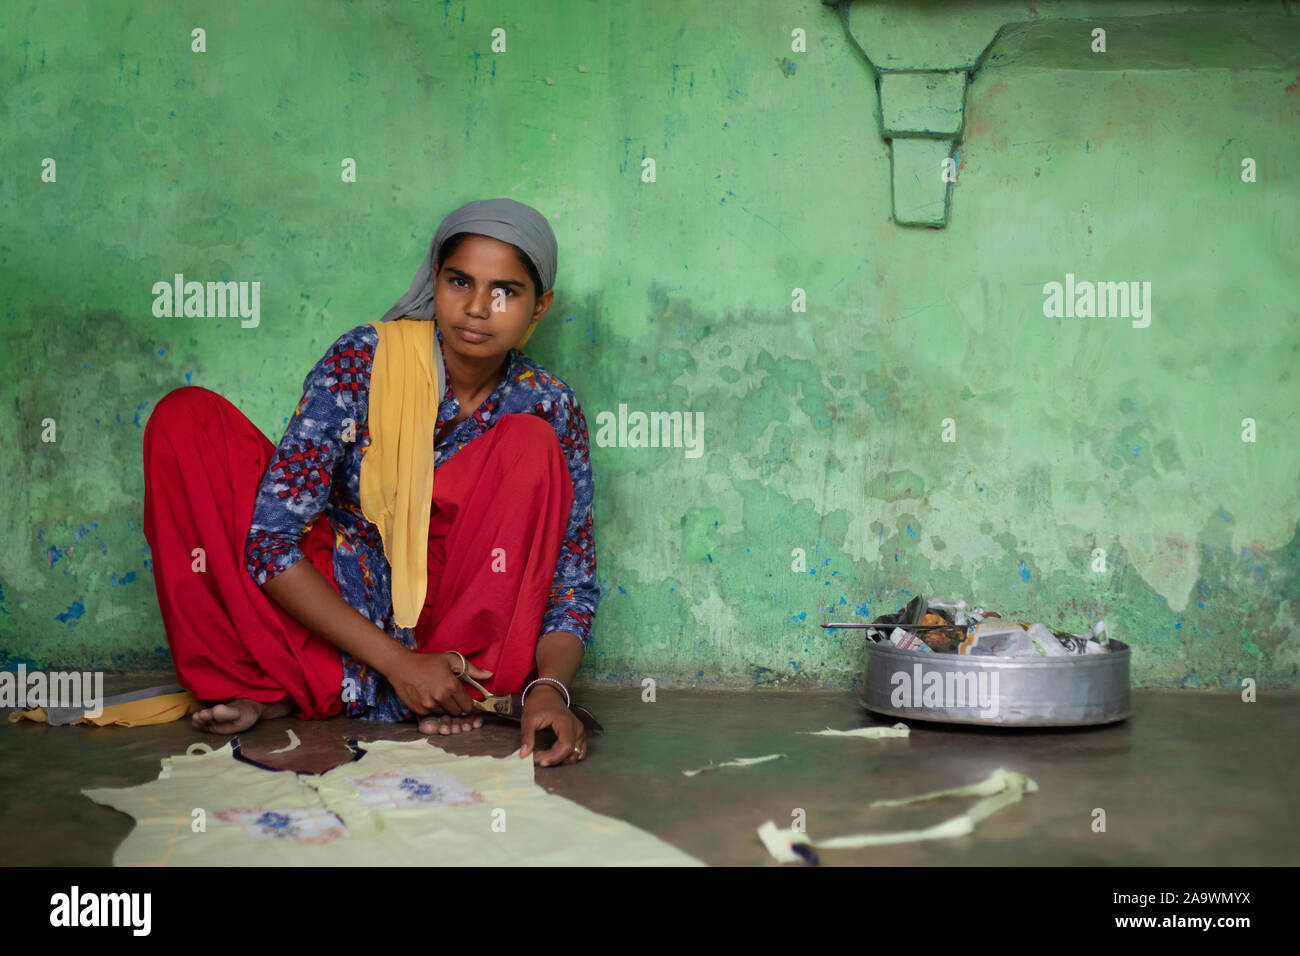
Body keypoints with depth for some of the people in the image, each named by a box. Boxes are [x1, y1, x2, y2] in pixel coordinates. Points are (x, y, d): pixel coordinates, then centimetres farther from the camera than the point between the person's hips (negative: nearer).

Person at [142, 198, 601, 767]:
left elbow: (573, 583, -5)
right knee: (186, 418, -16)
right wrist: (397, 662, -23)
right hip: (335, 612, 0)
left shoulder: (547, 410, -7)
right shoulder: (363, 361, -13)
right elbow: (269, 540, -18)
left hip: (454, 629, 0)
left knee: (528, 443, -21)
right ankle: (270, 687, -14)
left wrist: (550, 687, -28)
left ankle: (477, 688, -17)